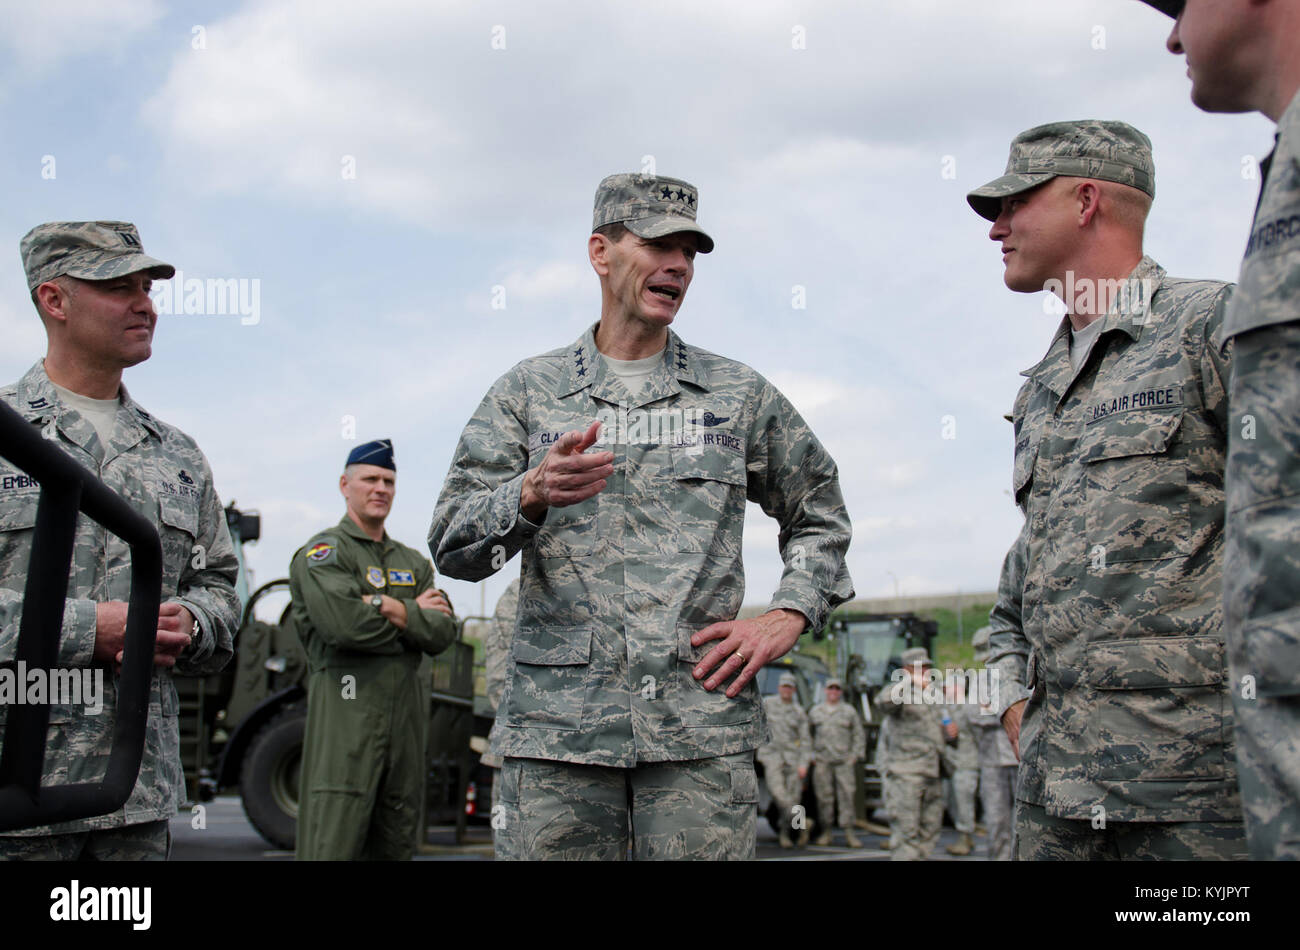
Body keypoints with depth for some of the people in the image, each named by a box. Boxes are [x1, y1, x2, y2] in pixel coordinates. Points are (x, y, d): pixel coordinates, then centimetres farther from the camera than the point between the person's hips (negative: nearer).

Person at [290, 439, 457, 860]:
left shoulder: (413, 562, 21)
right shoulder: (322, 552, 1)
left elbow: (443, 633, 6)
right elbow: (344, 624, -17)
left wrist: (390, 609, -8)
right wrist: (415, 613, -2)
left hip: (407, 714, 7)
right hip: (346, 710, -7)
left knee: (396, 845, 8)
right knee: (333, 844, -10)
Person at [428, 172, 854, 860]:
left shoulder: (740, 394, 12)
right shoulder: (527, 392, 9)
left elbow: (820, 514, 22)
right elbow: (453, 547, 2)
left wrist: (786, 619, 6)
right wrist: (532, 493, -18)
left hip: (703, 729, 1)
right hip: (559, 726, 0)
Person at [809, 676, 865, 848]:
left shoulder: (849, 711, 10)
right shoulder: (815, 711, 13)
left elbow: (859, 735, 12)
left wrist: (855, 755, 2)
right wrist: (811, 753, 8)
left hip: (844, 761, -1)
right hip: (822, 761, 1)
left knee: (847, 794, -7)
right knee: (824, 796, -2)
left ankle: (849, 832, -3)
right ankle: (825, 832, 6)